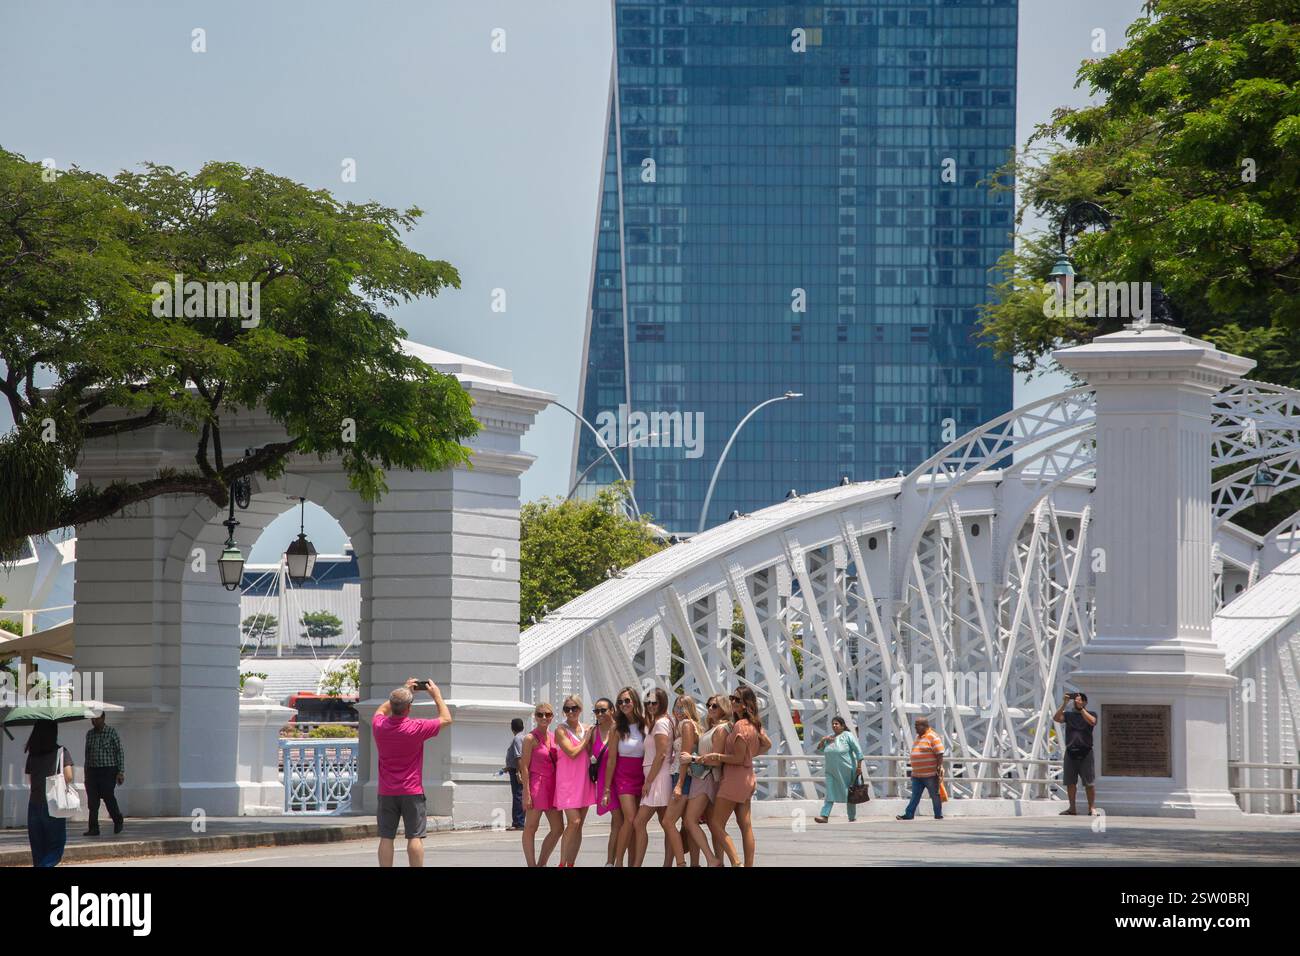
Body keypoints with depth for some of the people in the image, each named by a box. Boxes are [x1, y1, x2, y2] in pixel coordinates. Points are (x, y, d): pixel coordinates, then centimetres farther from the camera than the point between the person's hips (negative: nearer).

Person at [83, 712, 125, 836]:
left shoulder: (111, 733, -1)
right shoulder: (89, 734, 13)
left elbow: (120, 752, -2)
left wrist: (121, 772, -9)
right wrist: (86, 774, 15)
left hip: (108, 771, -5)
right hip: (92, 770, 5)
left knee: (108, 797, -9)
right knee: (92, 800, -3)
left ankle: (118, 820, 16)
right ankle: (93, 828, -2)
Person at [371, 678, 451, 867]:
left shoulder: (379, 726, -4)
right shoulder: (416, 728, -14)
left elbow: (382, 710, 22)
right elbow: (446, 719, -1)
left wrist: (404, 690, 24)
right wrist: (436, 695, 10)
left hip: (386, 793, 3)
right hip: (412, 792, -3)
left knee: (386, 838, 3)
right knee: (415, 837, -1)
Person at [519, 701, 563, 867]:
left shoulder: (553, 737, 12)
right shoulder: (531, 739, -7)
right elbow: (524, 767, -10)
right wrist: (526, 793, -16)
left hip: (552, 786, 8)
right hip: (536, 784, -8)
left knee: (558, 828, 7)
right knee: (531, 827, -2)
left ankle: (541, 864, 17)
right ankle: (531, 865, -1)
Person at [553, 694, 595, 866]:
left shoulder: (587, 729, 12)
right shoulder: (561, 730, -5)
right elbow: (572, 752, -16)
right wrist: (586, 739, -4)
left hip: (584, 781, 6)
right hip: (567, 780, -6)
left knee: (579, 826, 6)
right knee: (574, 821, -17)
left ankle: (571, 863, 11)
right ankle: (562, 863, -12)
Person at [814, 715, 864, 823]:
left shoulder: (848, 736, -6)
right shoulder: (830, 737, 13)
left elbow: (858, 750, -9)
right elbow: (819, 750, 16)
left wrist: (859, 766, -15)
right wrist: (823, 740, -2)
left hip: (846, 771, -5)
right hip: (832, 772, 5)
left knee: (850, 795, 5)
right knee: (830, 793, -7)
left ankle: (853, 818, 16)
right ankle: (824, 816, -16)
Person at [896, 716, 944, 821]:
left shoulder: (932, 737, -11)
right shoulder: (918, 737, 16)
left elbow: (940, 754, -15)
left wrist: (939, 769, -19)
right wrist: (914, 771, 23)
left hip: (930, 774, -8)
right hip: (917, 775, 8)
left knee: (935, 795, 3)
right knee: (915, 795, 6)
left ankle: (939, 815, 11)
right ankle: (908, 814, 5)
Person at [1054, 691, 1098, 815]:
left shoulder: (1090, 714, 7)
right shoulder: (1068, 714, 12)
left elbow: (1092, 721, -15)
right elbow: (1056, 718, -4)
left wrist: (1081, 708, -18)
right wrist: (1064, 704, -13)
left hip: (1085, 753, -3)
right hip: (1070, 752, 3)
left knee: (1089, 783, -4)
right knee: (1070, 782, 4)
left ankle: (1092, 808, -1)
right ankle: (1072, 808, 11)